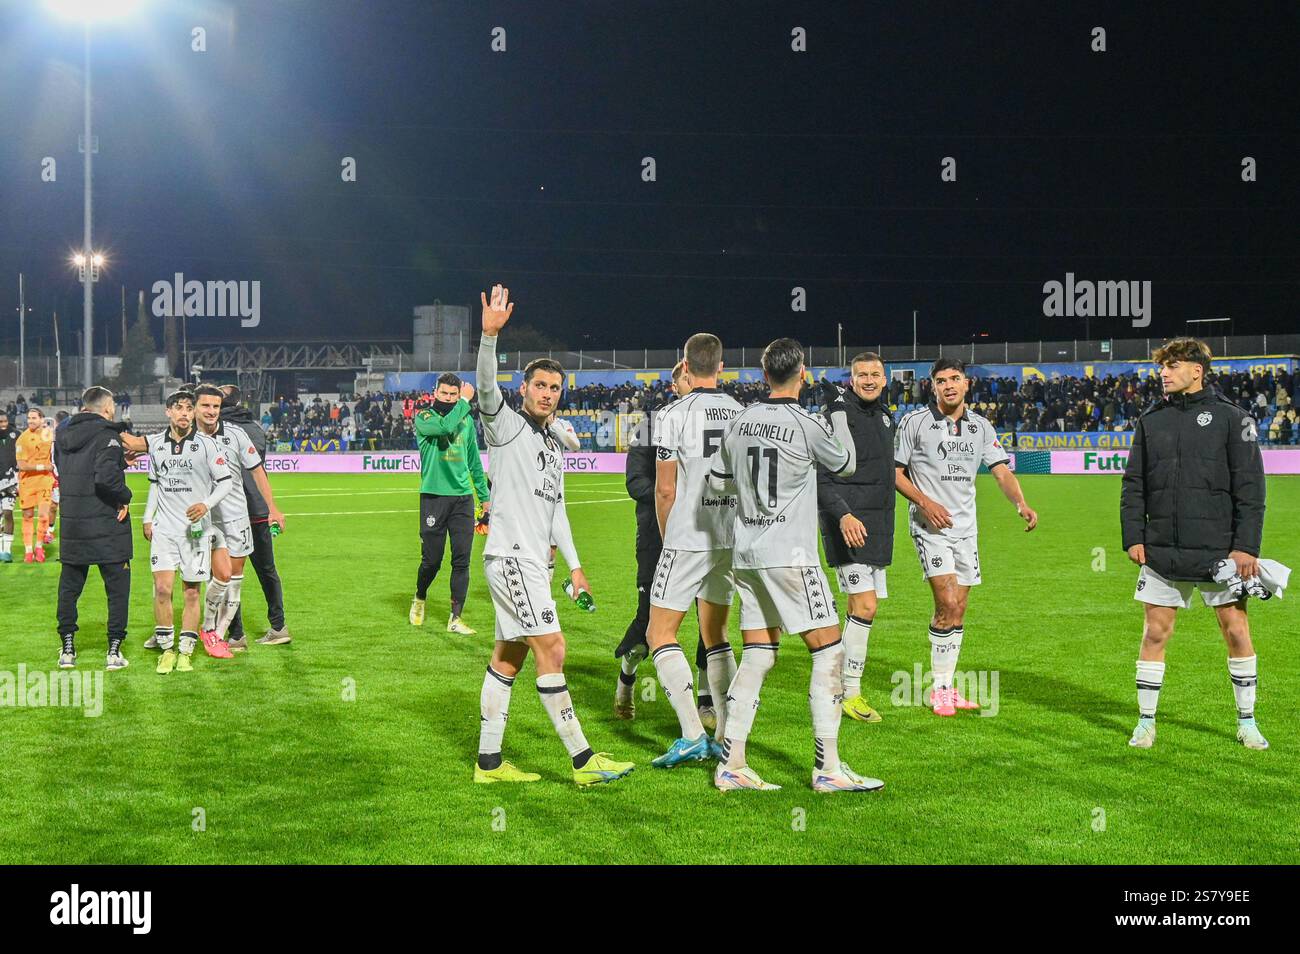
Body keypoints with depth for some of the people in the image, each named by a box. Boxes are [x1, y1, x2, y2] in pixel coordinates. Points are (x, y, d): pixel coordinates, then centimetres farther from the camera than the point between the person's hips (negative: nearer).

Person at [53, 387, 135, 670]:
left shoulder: (63, 436, 8)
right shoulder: (107, 435, -12)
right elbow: (106, 476, -27)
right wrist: (125, 496, -11)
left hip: (72, 526, 5)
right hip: (107, 526, -5)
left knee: (69, 588, 15)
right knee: (117, 588, 6)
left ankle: (67, 649, 17)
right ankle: (114, 651, 5)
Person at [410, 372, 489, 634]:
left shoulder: (467, 420, 13)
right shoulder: (424, 417, -2)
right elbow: (446, 427, -25)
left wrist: (485, 495, 21)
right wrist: (465, 401, -14)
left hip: (463, 497, 4)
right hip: (433, 496, -4)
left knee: (462, 560, -1)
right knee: (431, 560, 2)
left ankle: (455, 618, 5)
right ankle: (419, 600, 31)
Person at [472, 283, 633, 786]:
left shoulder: (552, 446, 21)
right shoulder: (508, 425, -3)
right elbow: (486, 387, -23)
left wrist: (574, 564, 22)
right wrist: (490, 334, -38)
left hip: (531, 560, 9)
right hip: (511, 554, -9)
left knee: (508, 656, 9)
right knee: (551, 648, -11)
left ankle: (489, 761, 14)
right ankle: (583, 760, -10)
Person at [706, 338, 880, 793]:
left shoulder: (739, 421, 4)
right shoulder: (808, 425, -11)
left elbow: (717, 480, 15)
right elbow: (846, 464, 7)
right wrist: (839, 413, 18)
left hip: (745, 554, 6)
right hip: (789, 555, -6)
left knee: (756, 657, 10)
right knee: (829, 651, 0)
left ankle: (730, 765, 8)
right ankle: (828, 768, -1)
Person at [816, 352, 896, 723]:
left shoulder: (884, 414, 16)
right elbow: (822, 476, -15)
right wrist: (843, 515, -27)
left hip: (877, 526, 9)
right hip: (849, 524, -8)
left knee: (861, 608, 11)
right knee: (864, 606, -13)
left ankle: (843, 682, 20)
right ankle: (850, 693, -7)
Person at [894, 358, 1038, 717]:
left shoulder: (981, 426, 7)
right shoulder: (914, 422, -5)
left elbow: (1002, 472, 1)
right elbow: (895, 472, -2)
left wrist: (1021, 503, -18)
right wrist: (925, 502, -17)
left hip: (965, 526, 5)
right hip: (930, 525, -5)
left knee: (958, 611, 8)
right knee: (947, 603, -16)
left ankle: (948, 687, 20)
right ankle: (939, 688, -4)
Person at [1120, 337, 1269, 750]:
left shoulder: (1232, 418, -2)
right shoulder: (1151, 420, 8)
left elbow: (1250, 487, -4)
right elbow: (1134, 484, 10)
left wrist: (1246, 546, -9)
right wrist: (1133, 536, 0)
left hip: (1220, 551, -3)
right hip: (1162, 551, 3)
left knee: (1236, 631, 2)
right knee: (1154, 634, 4)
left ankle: (1247, 723, 17)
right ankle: (1146, 722, 15)